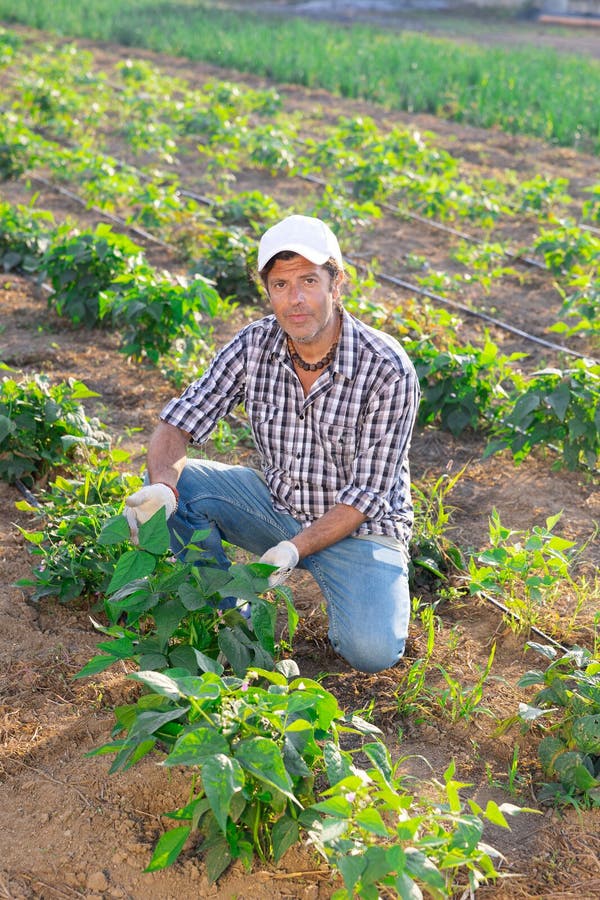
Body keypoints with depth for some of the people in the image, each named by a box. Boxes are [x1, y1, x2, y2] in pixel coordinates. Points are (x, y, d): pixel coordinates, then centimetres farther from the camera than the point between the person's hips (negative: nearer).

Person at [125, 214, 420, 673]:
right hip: (276, 505, 4)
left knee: (372, 651, -27)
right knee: (181, 482, -18)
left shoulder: (388, 370, -23)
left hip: (358, 526, -4)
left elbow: (367, 493, -20)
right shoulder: (254, 346, -11)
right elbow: (179, 423, -9)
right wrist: (163, 486, -31)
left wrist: (296, 548, -31)